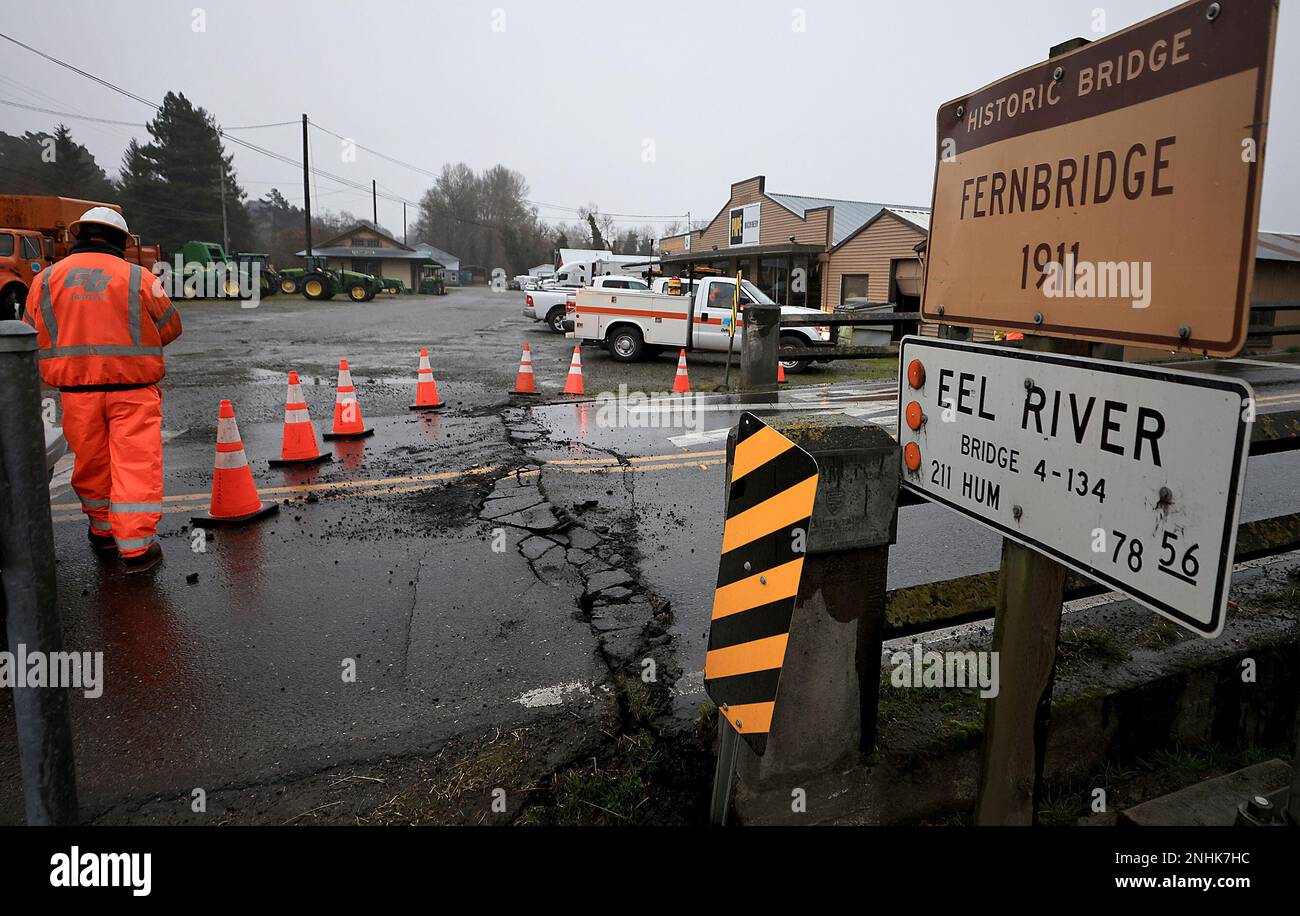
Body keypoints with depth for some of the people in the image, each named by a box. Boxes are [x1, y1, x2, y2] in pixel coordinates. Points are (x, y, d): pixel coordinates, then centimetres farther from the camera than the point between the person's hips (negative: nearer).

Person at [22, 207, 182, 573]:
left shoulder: (46, 279, 5)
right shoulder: (139, 278, -4)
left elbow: (33, 338, 10)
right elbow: (170, 328, 7)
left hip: (76, 391, 3)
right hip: (132, 389, -3)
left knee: (91, 464, 16)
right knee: (136, 464, -1)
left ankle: (103, 532, 32)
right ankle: (137, 547, -1)